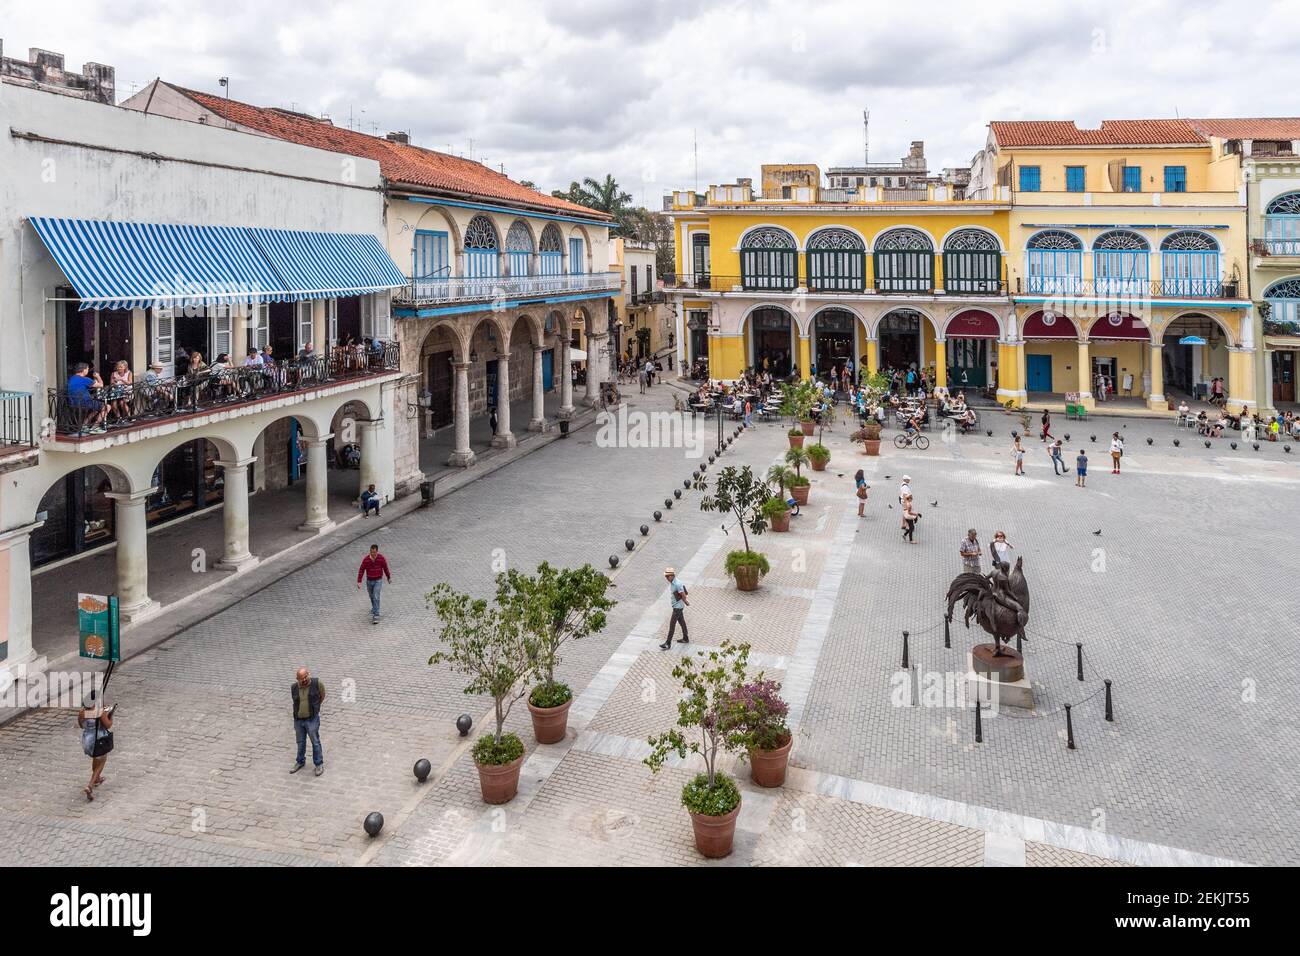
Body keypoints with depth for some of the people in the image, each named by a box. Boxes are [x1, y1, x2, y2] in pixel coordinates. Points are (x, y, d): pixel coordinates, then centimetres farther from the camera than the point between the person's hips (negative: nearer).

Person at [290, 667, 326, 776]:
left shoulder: (317, 683, -13)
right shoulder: (294, 688, -4)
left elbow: (322, 696, 5)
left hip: (312, 719, -3)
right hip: (298, 720, 3)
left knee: (315, 742, 5)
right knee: (300, 742, 19)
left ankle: (319, 764, 19)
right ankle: (300, 762, 37)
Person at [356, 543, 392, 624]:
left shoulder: (381, 558, -16)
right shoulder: (366, 559, -16)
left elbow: (385, 568, 0)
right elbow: (361, 570, -10)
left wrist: (389, 578, 11)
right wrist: (359, 582, -17)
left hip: (378, 581, -2)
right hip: (369, 581, 3)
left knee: (376, 598, -14)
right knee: (372, 597, 21)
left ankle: (376, 615, -14)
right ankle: (374, 608, 50)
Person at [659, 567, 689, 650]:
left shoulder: (677, 584, -28)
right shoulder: (671, 583, 2)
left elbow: (683, 595, -20)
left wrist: (686, 603, -5)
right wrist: (686, 600, 12)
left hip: (678, 607, -9)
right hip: (676, 606, 9)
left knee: (672, 624, -5)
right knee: (681, 622, 21)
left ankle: (668, 643, 0)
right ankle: (685, 638, 35)